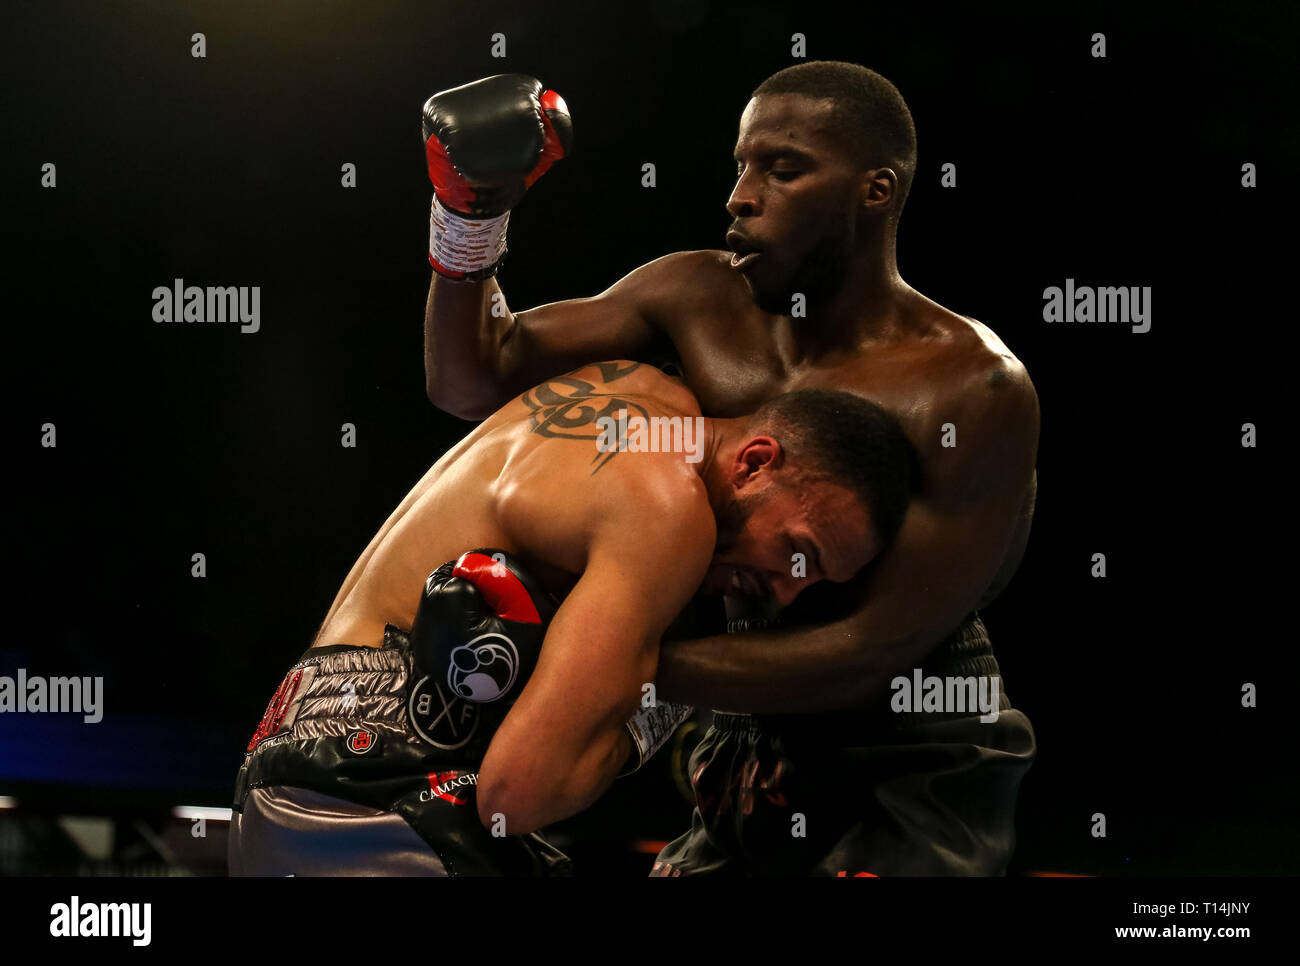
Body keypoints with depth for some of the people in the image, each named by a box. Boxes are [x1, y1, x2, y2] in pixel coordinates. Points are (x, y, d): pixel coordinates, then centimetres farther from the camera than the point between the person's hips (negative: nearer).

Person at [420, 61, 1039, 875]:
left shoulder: (977, 392, -20)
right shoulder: (702, 303, -1)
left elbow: (874, 652, -23)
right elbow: (474, 379, 5)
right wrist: (468, 208, -12)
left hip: (920, 783, -6)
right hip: (764, 769, 6)